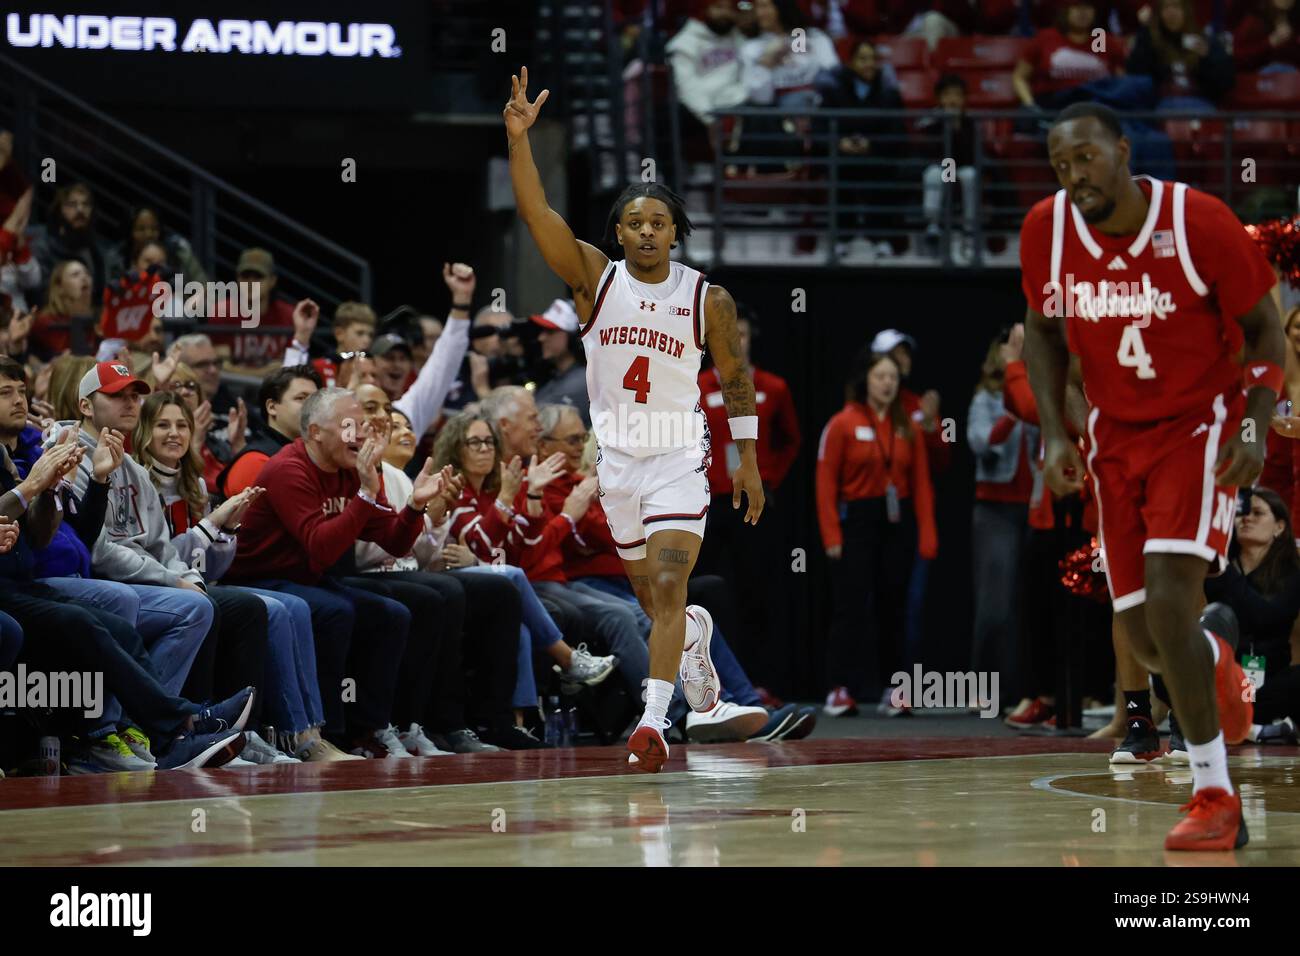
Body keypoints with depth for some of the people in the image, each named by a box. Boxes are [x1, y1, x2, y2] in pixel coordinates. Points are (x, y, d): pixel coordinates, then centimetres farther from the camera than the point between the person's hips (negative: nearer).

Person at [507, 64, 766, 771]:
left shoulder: (709, 300, -6)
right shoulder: (594, 278, -5)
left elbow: (736, 381, 7)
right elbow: (535, 213, -17)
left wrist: (748, 461, 8)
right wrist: (519, 137, -30)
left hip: (679, 456, -3)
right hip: (613, 455, 3)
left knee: (668, 587, -17)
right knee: (647, 592, 17)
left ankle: (653, 722, -21)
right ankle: (694, 635, 51)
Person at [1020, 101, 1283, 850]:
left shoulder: (1201, 223, -19)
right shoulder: (1047, 231, -9)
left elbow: (1263, 326, -7)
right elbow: (1045, 333, 8)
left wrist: (1257, 428, -19)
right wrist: (1055, 435, -3)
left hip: (1199, 427, -4)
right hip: (1117, 436, 4)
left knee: (1168, 599, -21)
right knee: (1143, 634, 2)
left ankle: (1215, 796, -10)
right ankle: (1215, 668, 42)